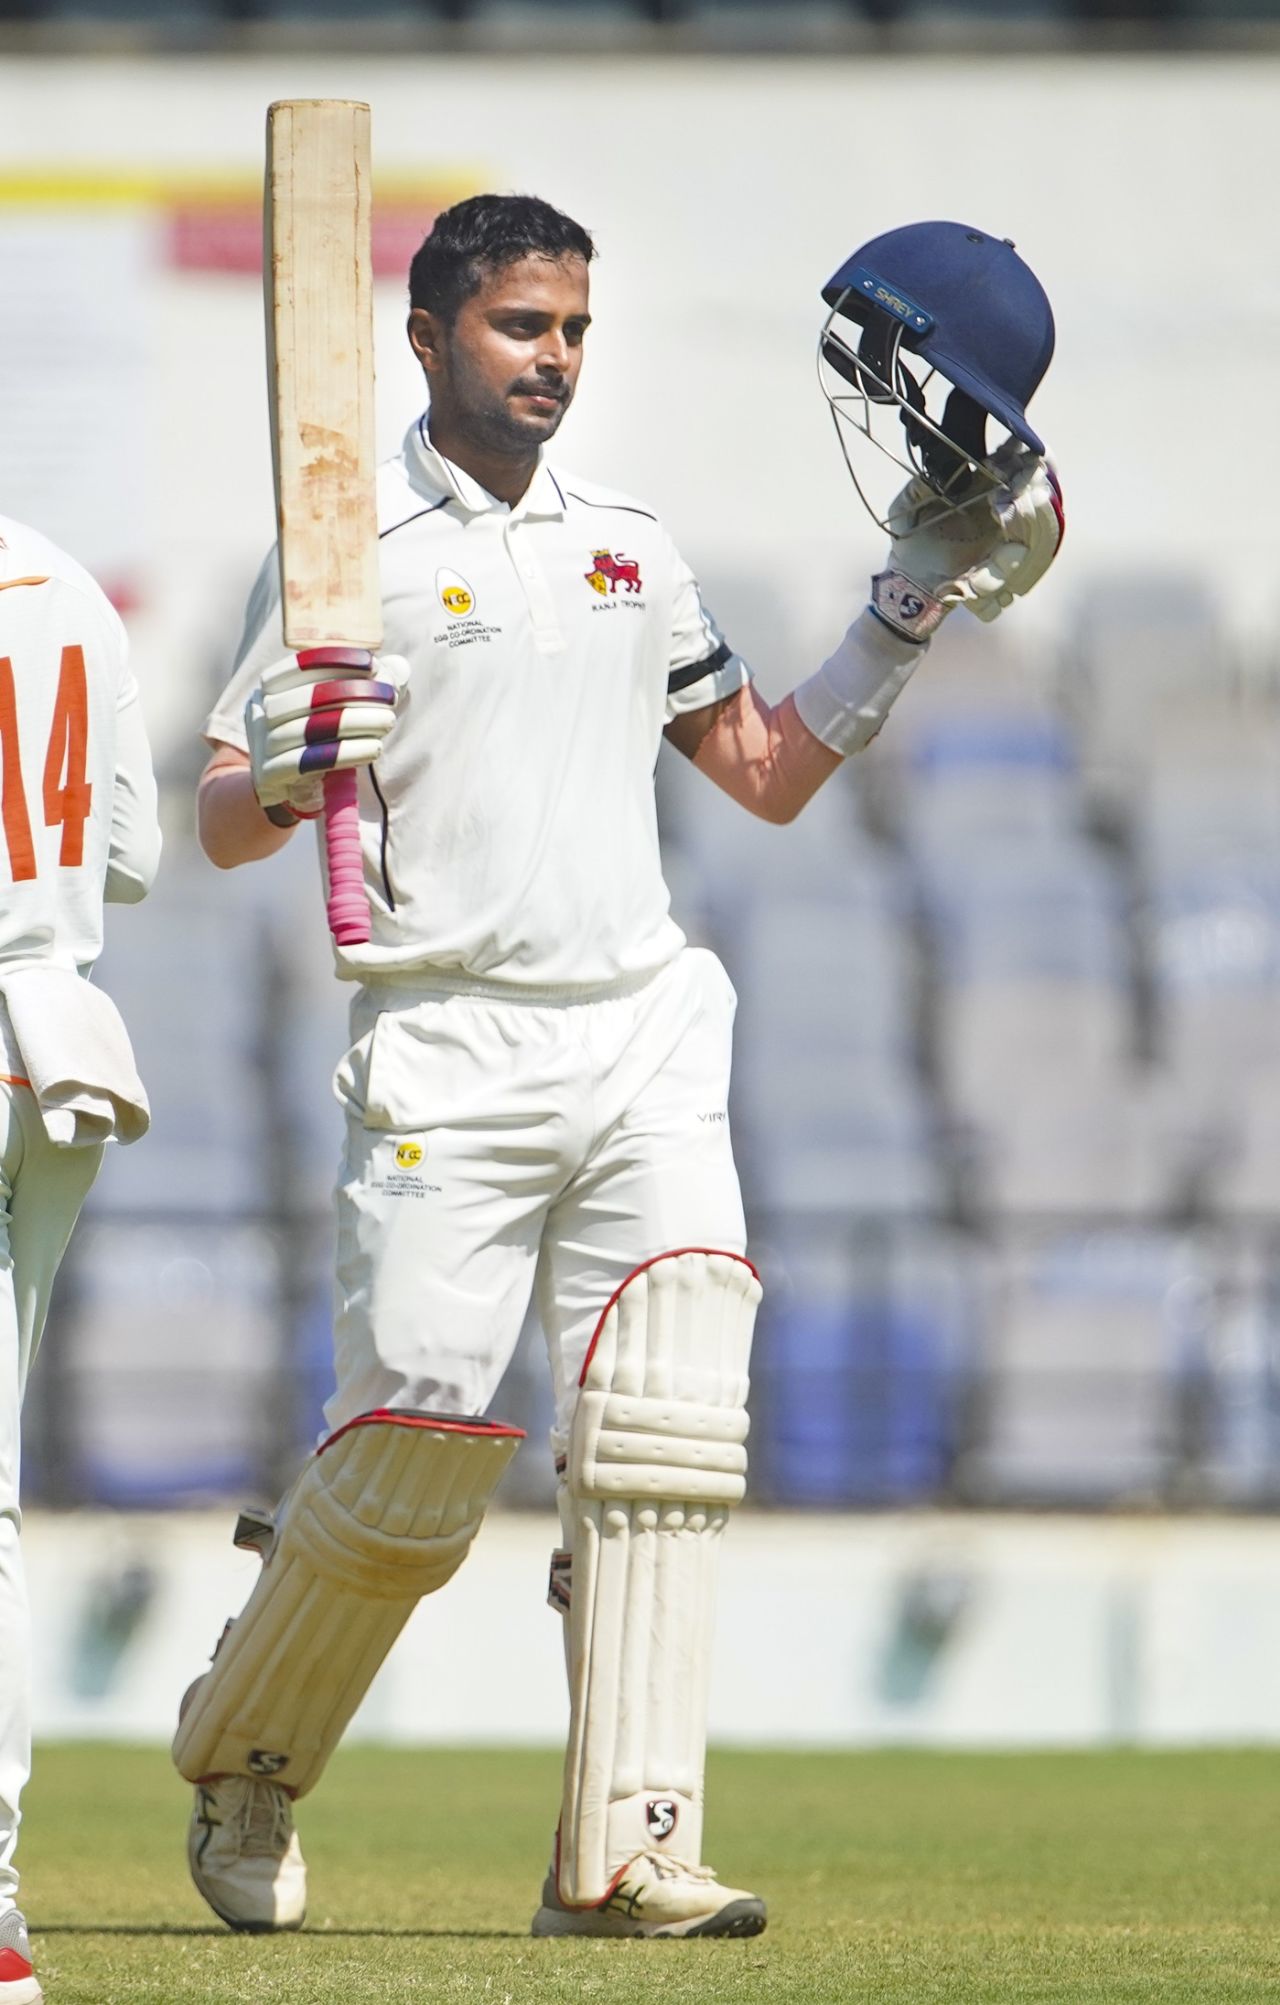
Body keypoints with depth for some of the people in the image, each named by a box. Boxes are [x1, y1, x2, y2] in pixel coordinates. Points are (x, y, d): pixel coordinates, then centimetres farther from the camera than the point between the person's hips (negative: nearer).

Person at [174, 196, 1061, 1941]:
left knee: (661, 1431, -11)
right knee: (412, 1450, -9)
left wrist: (912, 614, 15)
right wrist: (295, 770, -23)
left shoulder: (631, 549, 18)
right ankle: (240, 1761, 17)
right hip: (453, 1055, -4)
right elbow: (221, 820, -1)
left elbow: (769, 774, 24)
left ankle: (625, 1851, -12)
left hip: (646, 1042, 4)